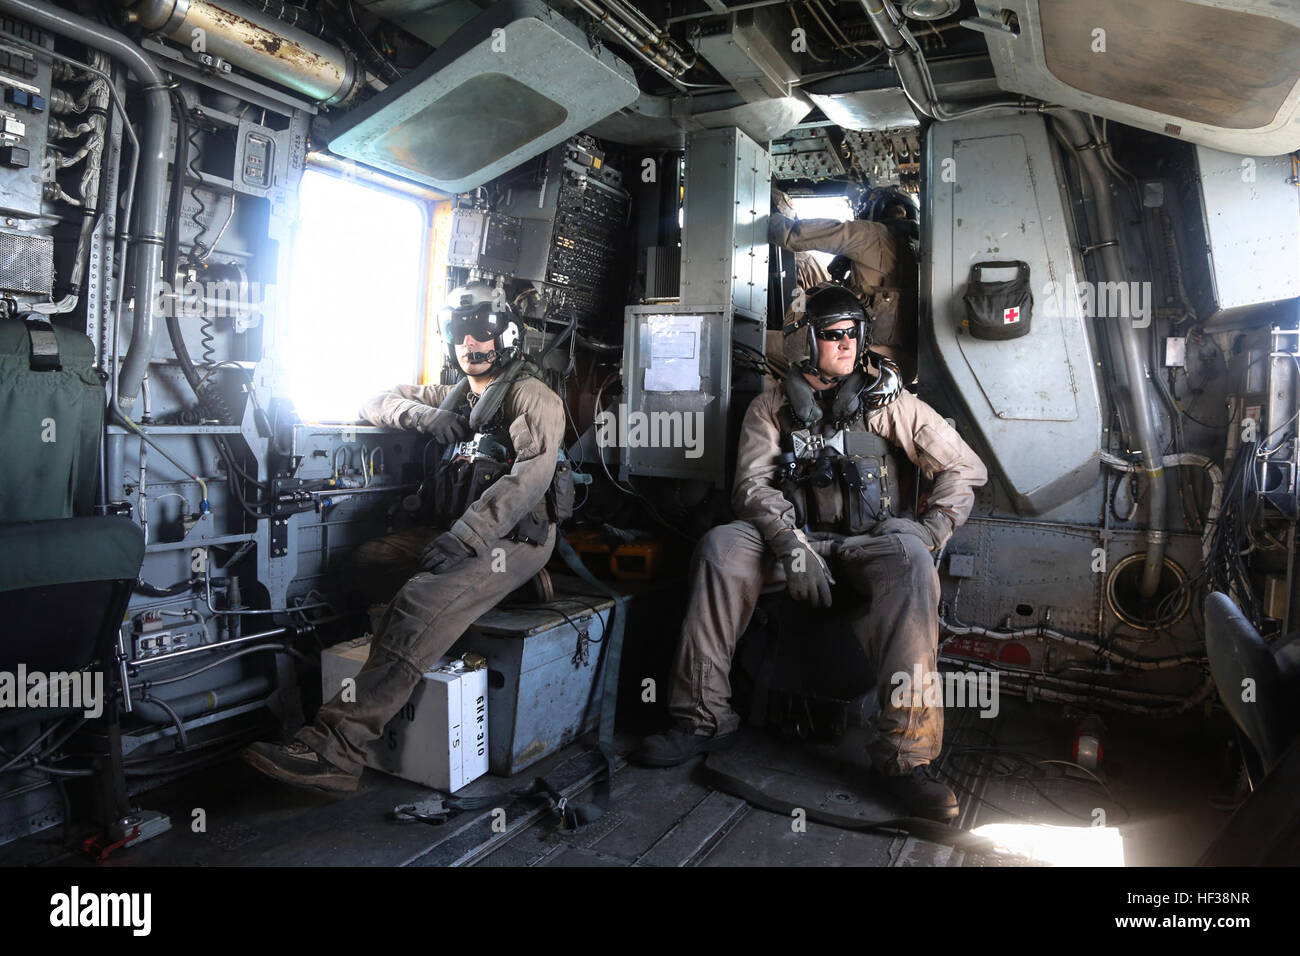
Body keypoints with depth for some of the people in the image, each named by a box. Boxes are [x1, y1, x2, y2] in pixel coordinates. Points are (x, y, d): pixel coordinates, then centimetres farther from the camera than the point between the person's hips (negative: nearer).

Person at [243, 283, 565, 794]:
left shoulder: (533, 398, 0)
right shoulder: (453, 396, 25)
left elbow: (528, 478, -17)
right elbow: (374, 402, 25)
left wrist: (463, 537, -28)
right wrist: (422, 415, 2)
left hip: (513, 539, -8)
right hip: (454, 534, 8)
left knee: (421, 602, -32)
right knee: (363, 561, -16)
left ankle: (335, 748, -37)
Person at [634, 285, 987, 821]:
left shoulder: (885, 401, 8)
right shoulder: (772, 408, 10)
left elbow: (965, 469, 8)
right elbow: (752, 485, -5)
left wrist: (929, 535, -7)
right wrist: (793, 546, -22)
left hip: (867, 542, -1)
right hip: (795, 538, 1)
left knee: (909, 559, -36)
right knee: (722, 545, -28)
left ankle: (907, 753, -36)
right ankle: (703, 717, -21)